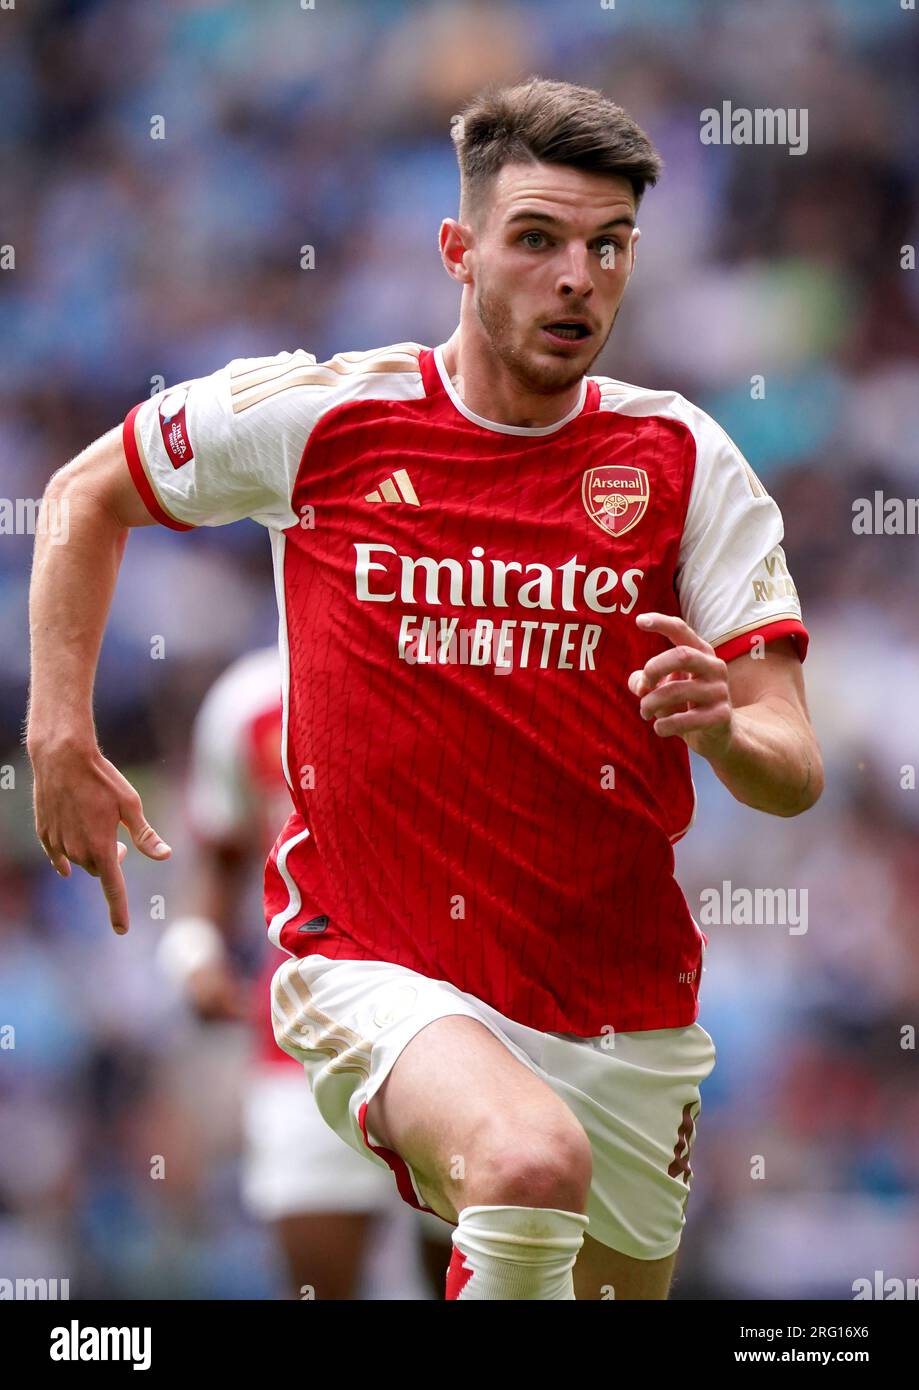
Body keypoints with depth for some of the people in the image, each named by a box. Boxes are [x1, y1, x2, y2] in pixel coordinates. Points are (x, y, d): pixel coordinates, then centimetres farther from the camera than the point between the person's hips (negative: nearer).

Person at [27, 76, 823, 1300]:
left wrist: (722, 728, -29)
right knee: (533, 1160, -35)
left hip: (620, 1009, 4)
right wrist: (60, 736, 3)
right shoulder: (318, 417, -5)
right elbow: (89, 493, 14)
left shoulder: (682, 459, -2)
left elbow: (795, 772, -5)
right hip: (374, 966, -4)